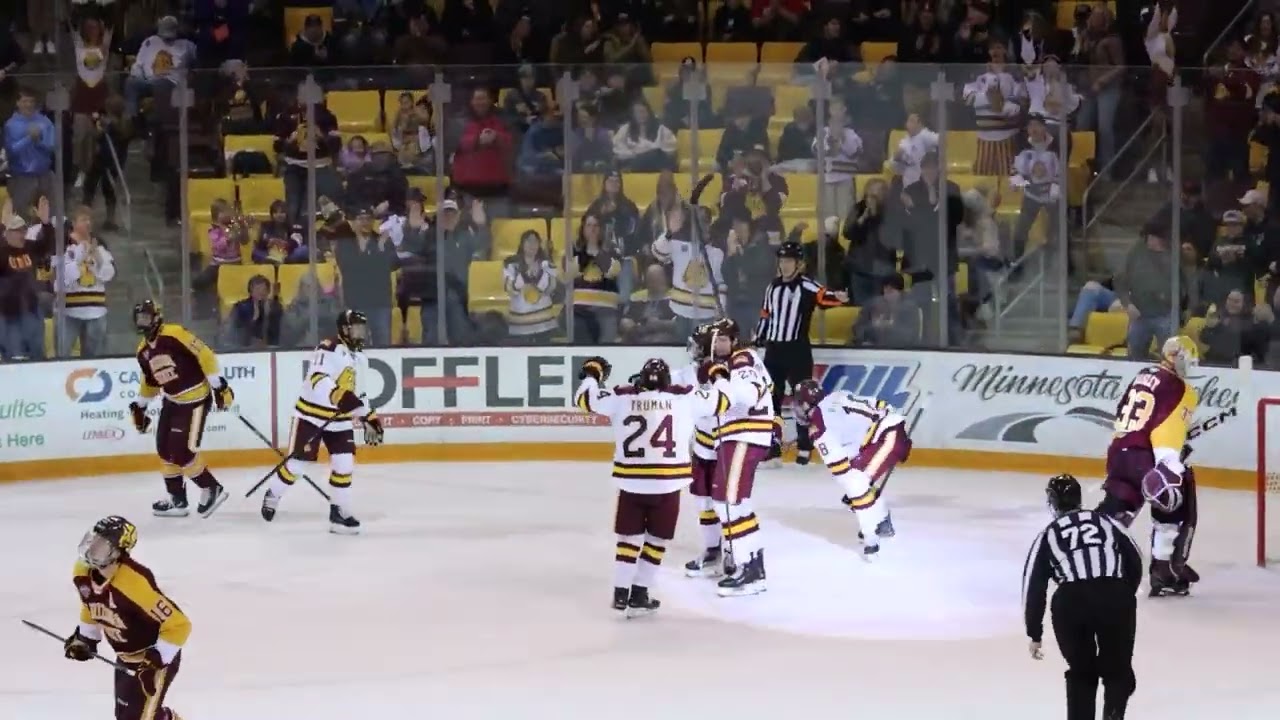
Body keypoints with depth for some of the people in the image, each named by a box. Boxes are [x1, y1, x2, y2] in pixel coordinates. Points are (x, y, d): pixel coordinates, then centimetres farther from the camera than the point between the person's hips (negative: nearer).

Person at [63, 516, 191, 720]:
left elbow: (178, 624, -32)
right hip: (126, 657, 9)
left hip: (157, 656, -9)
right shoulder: (82, 571, -13)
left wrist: (157, 659, -31)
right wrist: (84, 638, 12)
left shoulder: (135, 584, -37)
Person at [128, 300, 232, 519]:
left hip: (196, 398, -9)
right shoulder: (143, 351, 8)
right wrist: (139, 406, 22)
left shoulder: (175, 335, -19)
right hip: (172, 401, 9)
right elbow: (150, 380, 22)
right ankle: (177, 500, 19)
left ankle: (211, 489, 6)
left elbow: (204, 354, -21)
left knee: (183, 452, -13)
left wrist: (218, 383, -22)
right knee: (165, 449, 8)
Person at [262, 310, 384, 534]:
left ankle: (339, 512, 6)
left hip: (340, 419, 7)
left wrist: (370, 418, 16)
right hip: (312, 414, -7)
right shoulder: (328, 349, -18)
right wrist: (339, 396, -42)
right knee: (296, 462, 0)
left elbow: (356, 392, 21)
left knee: (344, 464, -3)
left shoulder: (359, 357, 11)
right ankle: (272, 496, 24)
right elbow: (317, 380, -30)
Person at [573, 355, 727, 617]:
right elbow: (720, 401, 9)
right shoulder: (684, 398, 0)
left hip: (631, 482, 1)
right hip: (667, 484, -1)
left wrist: (592, 373, 30)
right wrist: (720, 377, 29)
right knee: (657, 539, 13)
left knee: (629, 536, 15)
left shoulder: (621, 397, 2)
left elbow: (586, 398, 11)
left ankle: (621, 593, 11)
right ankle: (639, 595, 11)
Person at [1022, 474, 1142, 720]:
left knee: (1081, 672, 21)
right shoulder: (1106, 522, 22)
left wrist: (1034, 634, 22)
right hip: (1114, 597, 0)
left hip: (1070, 602, 0)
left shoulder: (1047, 536, 20)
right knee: (1118, 669, 15)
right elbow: (1134, 562, 16)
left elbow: (1033, 587, 16)